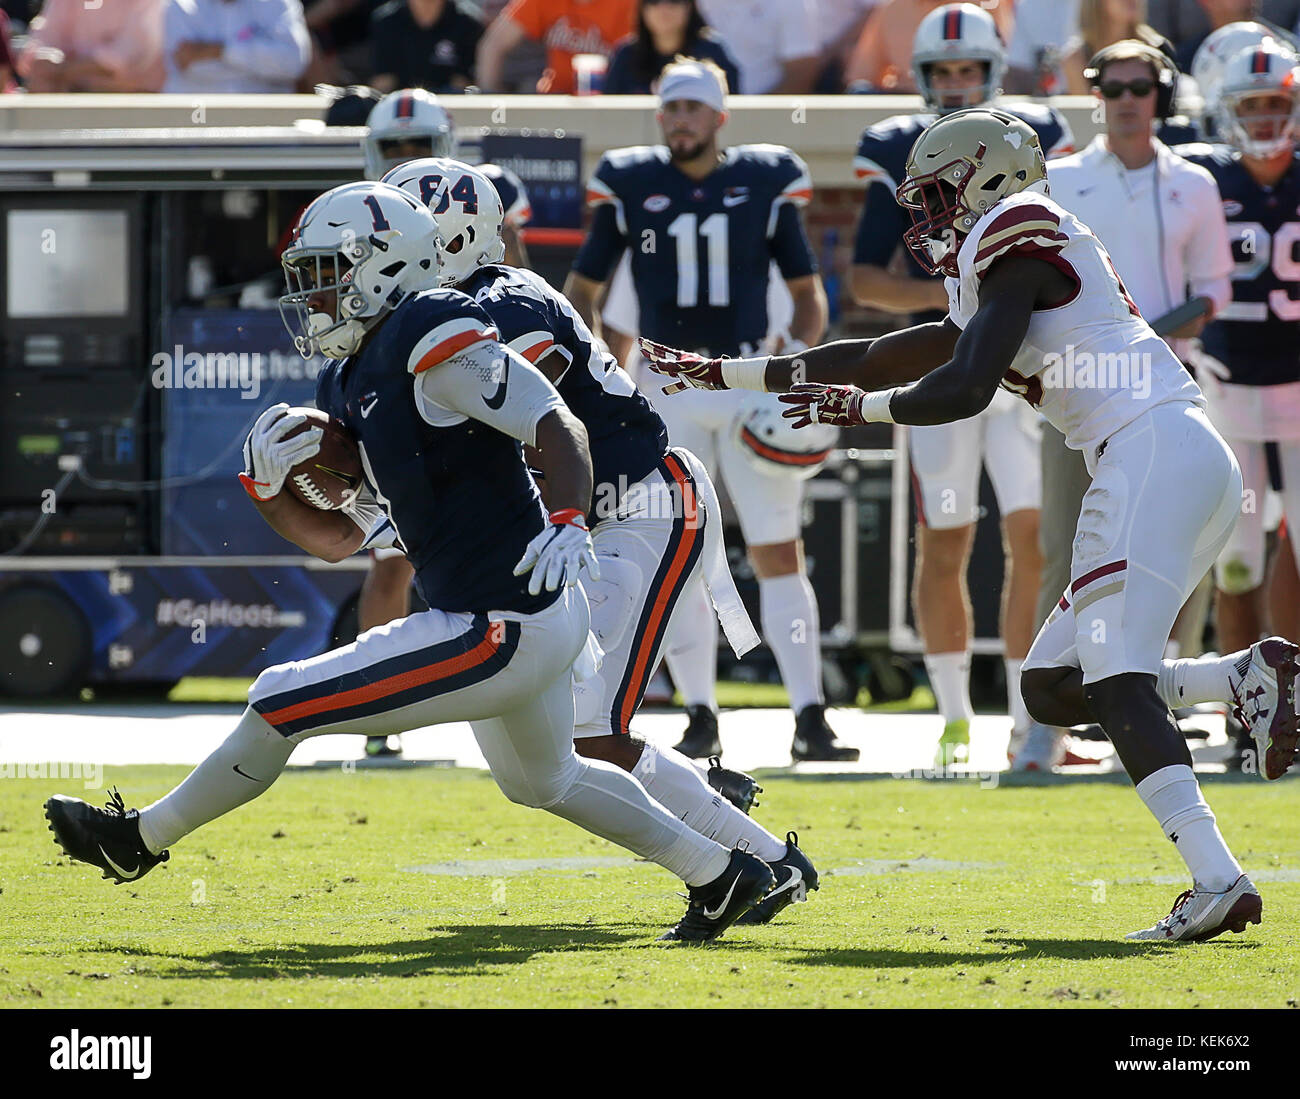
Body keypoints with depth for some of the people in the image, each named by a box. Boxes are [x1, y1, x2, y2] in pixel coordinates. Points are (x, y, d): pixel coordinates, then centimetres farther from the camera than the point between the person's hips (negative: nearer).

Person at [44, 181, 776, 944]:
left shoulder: (430, 338, -15)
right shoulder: (350, 388, 14)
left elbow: (559, 427, -20)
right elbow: (341, 538, 19)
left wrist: (570, 526, -35)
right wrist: (269, 486, 2)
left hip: (503, 634, -11)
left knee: (280, 708, -4)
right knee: (540, 780, 34)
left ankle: (142, 840, 15)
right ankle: (720, 873, 41)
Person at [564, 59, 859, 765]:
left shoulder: (764, 184, 1)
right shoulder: (631, 187, 2)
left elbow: (807, 291, 9)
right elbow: (581, 291, 9)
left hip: (750, 384, -1)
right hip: (667, 389, 1)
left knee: (779, 554, -4)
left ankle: (809, 719, -4)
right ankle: (700, 718, 9)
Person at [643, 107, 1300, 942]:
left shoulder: (1015, 241, -2)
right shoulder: (1006, 277, 27)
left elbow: (963, 391, -10)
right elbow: (875, 361, 33)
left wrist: (855, 406, 7)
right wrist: (720, 374, 37)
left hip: (1155, 450, -10)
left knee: (1113, 680, -18)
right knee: (1055, 687, 10)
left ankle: (1218, 880, -30)